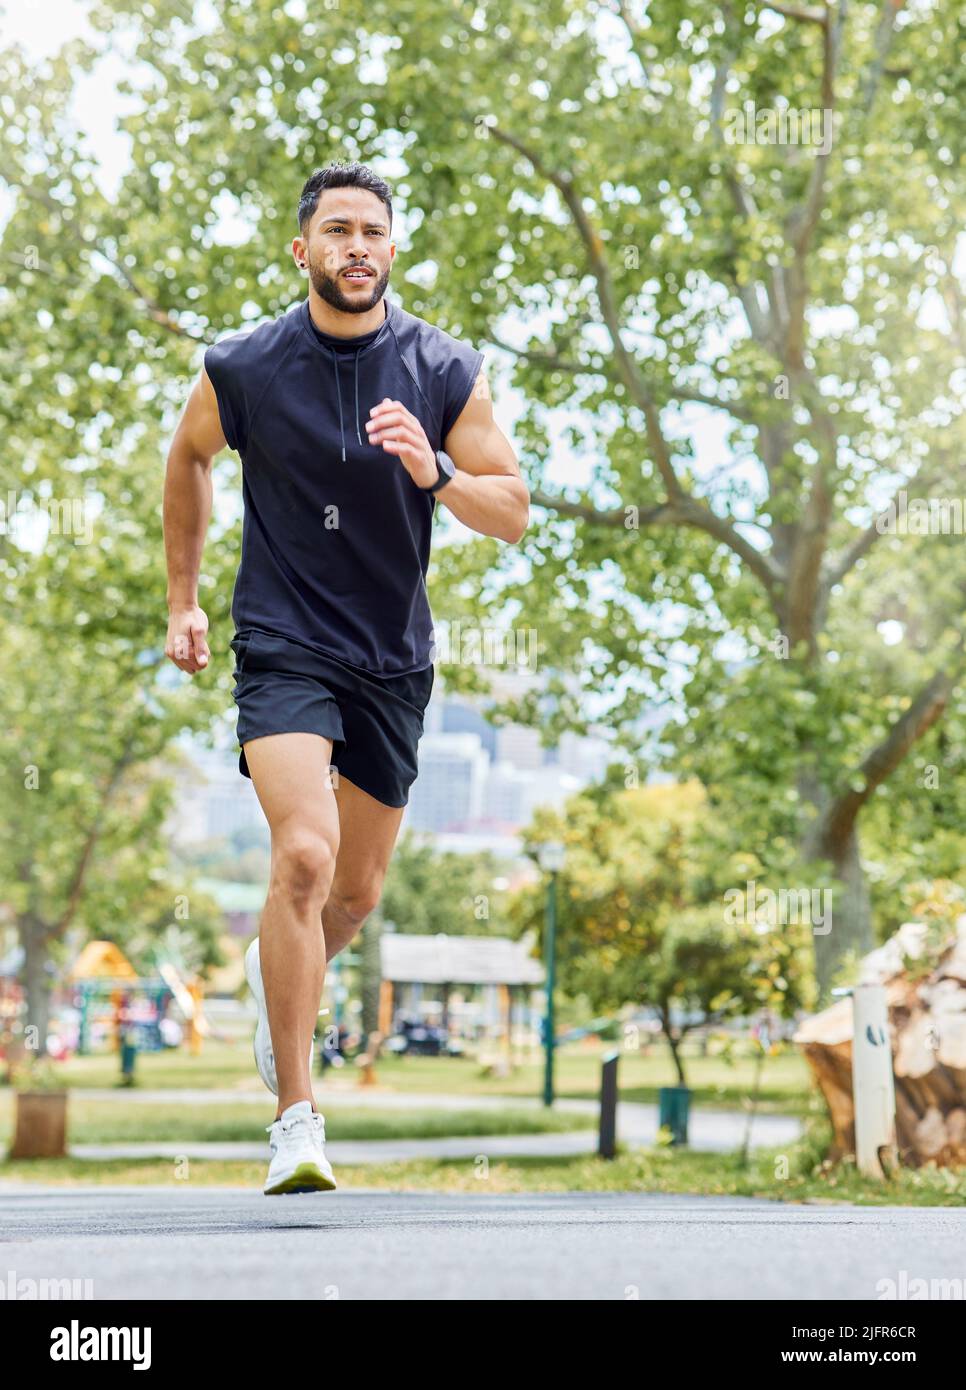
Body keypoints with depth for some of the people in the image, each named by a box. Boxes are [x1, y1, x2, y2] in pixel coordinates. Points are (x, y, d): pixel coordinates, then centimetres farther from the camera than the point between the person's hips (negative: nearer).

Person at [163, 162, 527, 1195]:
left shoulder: (447, 372, -4)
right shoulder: (242, 369, -6)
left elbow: (512, 514, -2)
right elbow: (188, 456, 14)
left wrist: (434, 472, -22)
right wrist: (181, 598, 16)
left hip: (394, 662, 3)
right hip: (282, 646, -3)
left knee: (355, 892, 13)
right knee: (303, 856, -23)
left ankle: (279, 972, 49)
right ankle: (295, 1120, -17)